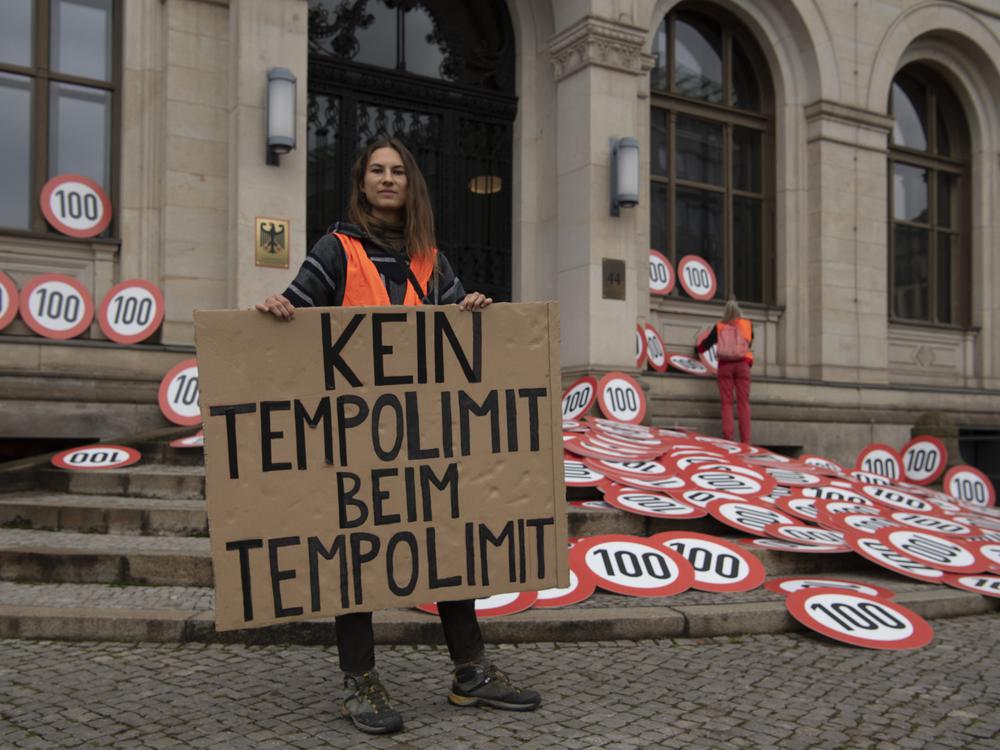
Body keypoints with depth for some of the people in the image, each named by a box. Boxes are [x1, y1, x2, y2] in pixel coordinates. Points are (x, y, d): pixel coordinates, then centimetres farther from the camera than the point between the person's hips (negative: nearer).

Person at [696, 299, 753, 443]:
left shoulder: (719, 327, 8)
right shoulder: (747, 325, 9)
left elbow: (707, 343, 16)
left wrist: (697, 349, 38)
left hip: (725, 365, 0)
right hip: (742, 364, 0)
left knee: (727, 403, 1)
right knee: (743, 403, -1)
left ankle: (728, 439, -8)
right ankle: (745, 441, -8)